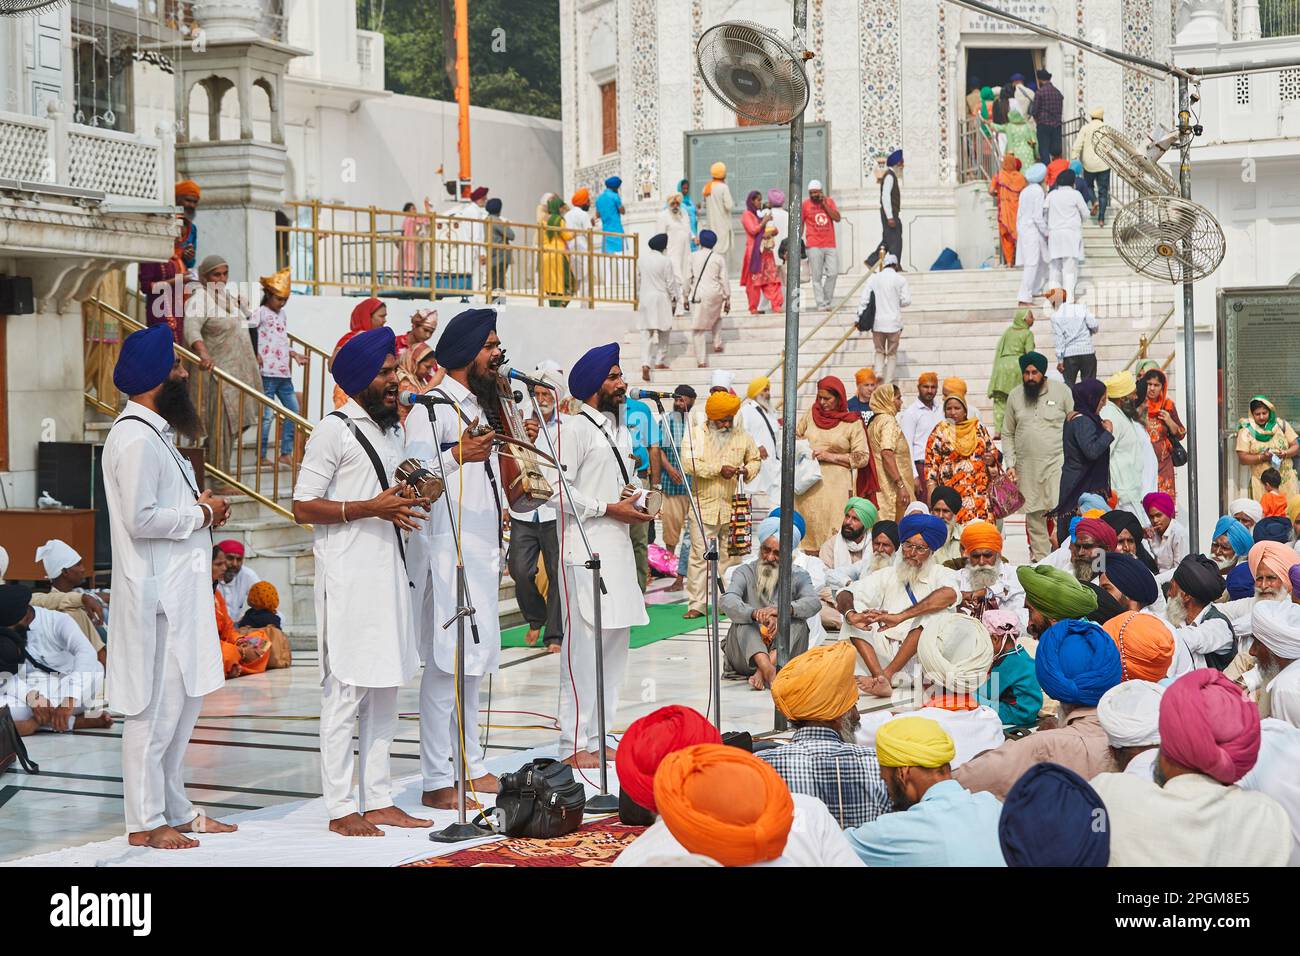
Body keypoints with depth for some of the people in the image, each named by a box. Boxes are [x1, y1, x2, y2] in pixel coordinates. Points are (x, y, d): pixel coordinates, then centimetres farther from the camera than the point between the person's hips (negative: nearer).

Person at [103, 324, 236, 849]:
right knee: (155, 708, -5)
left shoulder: (153, 433, 17)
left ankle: (175, 809, 24)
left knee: (182, 700, 15)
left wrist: (199, 503, 6)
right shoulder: (136, 440, -16)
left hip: (178, 590, 11)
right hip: (155, 594, -11)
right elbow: (140, 518, -22)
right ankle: (146, 822, 2)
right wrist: (201, 514, -11)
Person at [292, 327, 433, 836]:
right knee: (345, 692, -6)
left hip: (389, 573, 9)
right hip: (348, 578, -8)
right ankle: (341, 809, -1)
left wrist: (412, 499, 5)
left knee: (384, 690, 10)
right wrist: (371, 508, -20)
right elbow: (304, 507, -13)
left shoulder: (390, 431, 18)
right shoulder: (334, 430, -8)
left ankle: (378, 801, 17)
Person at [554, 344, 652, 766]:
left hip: (618, 546, 9)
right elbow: (560, 491, -15)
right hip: (585, 549, -9)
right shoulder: (575, 429, -8)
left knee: (615, 642, 10)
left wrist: (634, 503, 8)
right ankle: (575, 743, -5)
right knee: (584, 645, -9)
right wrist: (609, 508, -13)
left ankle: (597, 737, 18)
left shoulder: (620, 429, 19)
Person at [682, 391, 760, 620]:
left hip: (733, 507, 3)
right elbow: (689, 463, -13)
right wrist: (719, 470, -18)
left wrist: (748, 470, -1)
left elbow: (755, 459, 22)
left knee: (731, 556, 9)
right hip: (705, 506, -3)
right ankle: (697, 604, -1)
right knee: (699, 556, -5)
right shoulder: (696, 436, 0)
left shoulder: (742, 437, 9)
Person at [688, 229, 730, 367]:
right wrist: (727, 300, 11)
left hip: (699, 295, -2)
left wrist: (686, 295, 16)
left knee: (700, 327, -1)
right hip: (716, 294, 2)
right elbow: (724, 279, 4)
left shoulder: (693, 256, 1)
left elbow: (688, 277, 4)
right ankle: (717, 344, 28)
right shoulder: (719, 258, 2)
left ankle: (701, 361, -4)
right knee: (716, 317, 33)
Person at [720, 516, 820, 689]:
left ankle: (763, 671, -41)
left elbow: (814, 603, -16)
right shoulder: (745, 572, 4)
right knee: (743, 620, -26)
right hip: (747, 655, 0)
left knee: (798, 621, -22)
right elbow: (727, 602, -17)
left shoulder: (798, 577, 6)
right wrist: (755, 614, -39)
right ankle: (769, 671, -52)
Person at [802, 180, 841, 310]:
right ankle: (820, 304, -4)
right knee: (817, 277, -5)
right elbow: (800, 224, 8)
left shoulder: (829, 201, 9)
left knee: (833, 273, -3)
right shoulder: (805, 204, 4)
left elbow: (837, 218, -2)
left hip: (830, 245, 2)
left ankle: (826, 301, 9)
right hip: (814, 246, -2)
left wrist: (824, 204, -7)